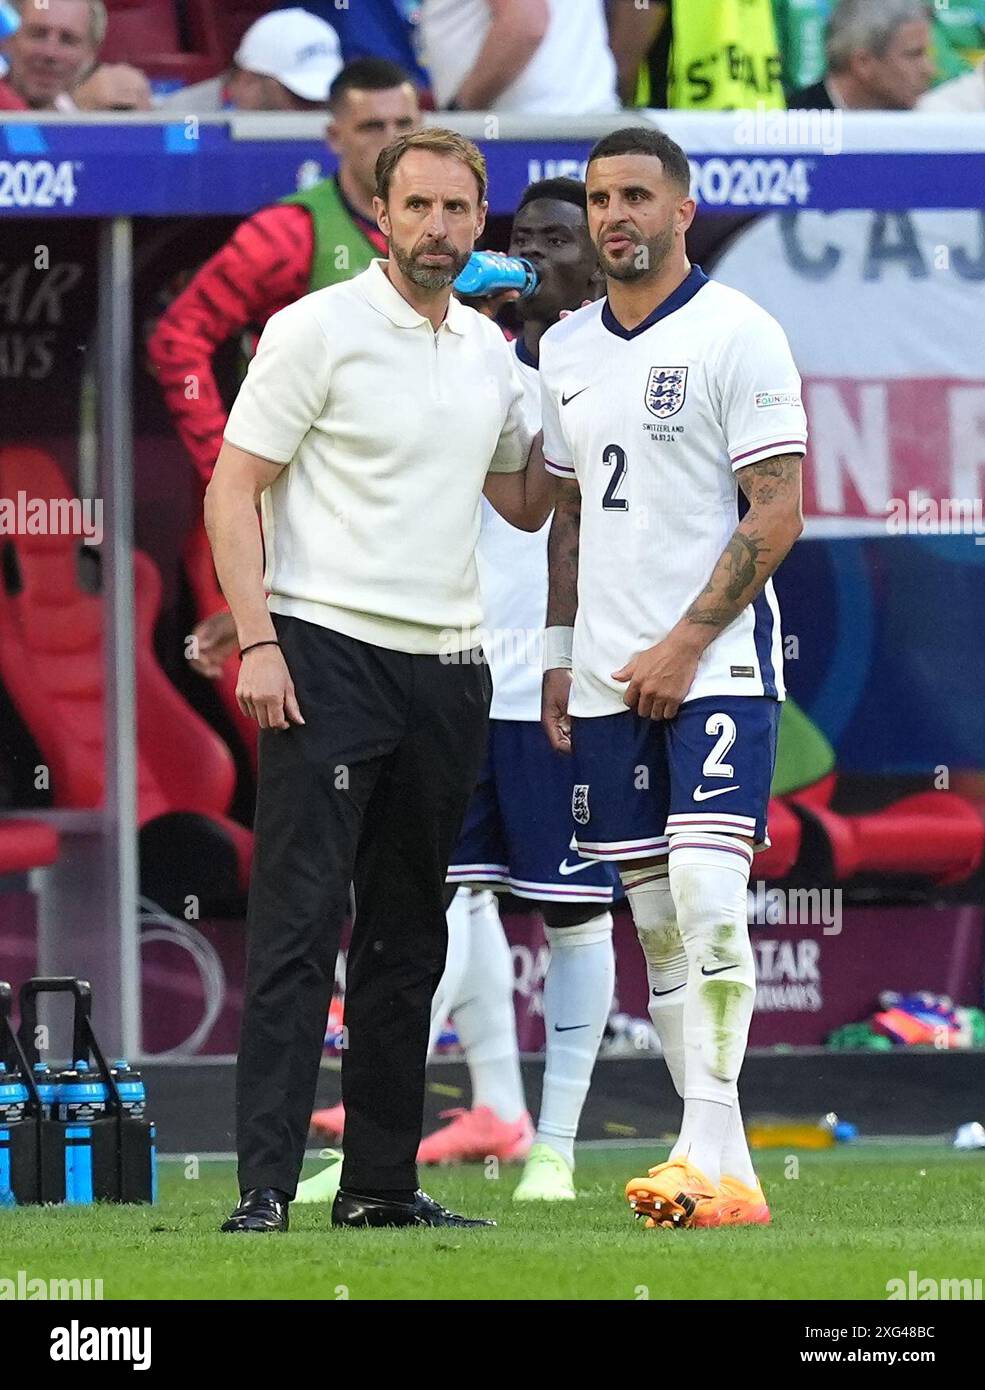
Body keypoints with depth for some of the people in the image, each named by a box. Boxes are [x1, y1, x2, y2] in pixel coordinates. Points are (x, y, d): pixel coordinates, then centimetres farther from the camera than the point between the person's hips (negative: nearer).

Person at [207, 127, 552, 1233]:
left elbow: (526, 501, 24)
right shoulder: (319, 329, -5)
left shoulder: (488, 351, 14)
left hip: (446, 669, 7)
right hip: (327, 654, -7)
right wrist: (256, 640, -17)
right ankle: (264, 1185, -15)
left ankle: (381, 1183, 15)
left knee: (407, 942, 10)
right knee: (299, 925, -11)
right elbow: (231, 488, -7)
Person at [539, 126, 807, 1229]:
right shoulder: (566, 349, 14)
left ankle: (711, 1157, -21)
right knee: (654, 917, 4)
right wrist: (558, 660, 14)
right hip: (609, 678, 7)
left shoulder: (737, 336, -6)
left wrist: (683, 646, -14)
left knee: (707, 892, -17)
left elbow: (777, 515, -10)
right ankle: (717, 1165, 7)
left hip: (715, 665, -7)